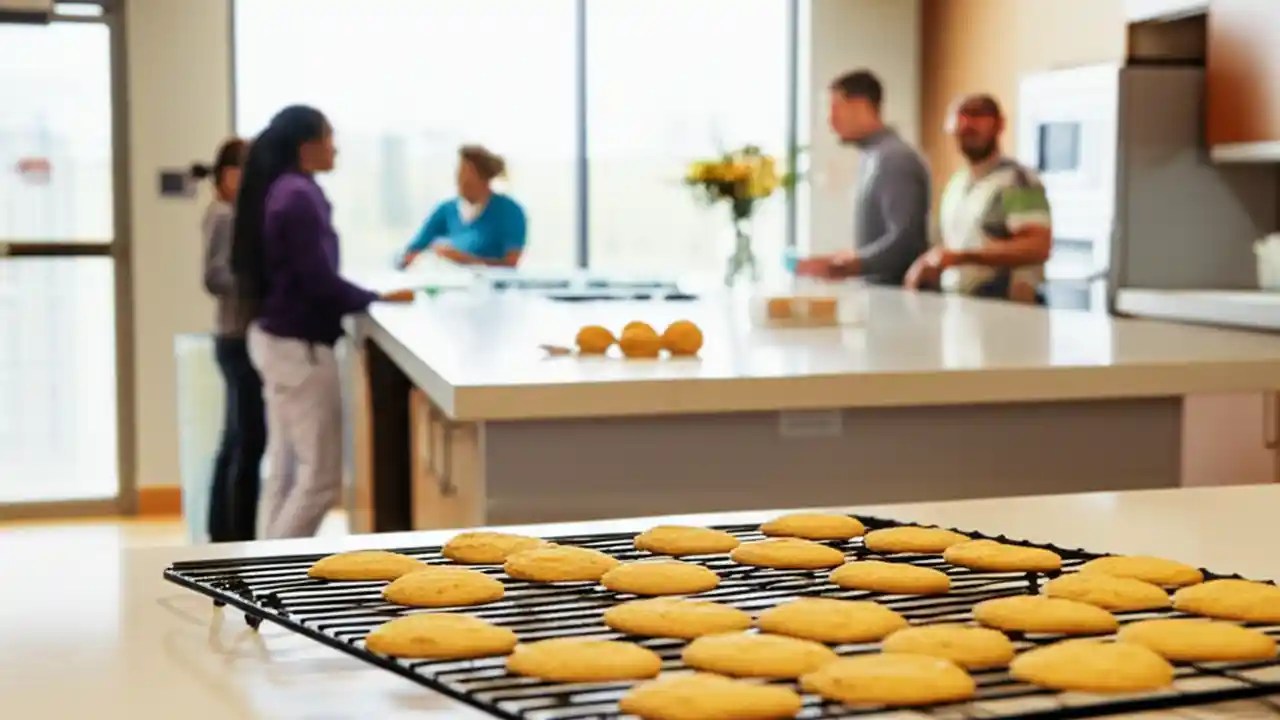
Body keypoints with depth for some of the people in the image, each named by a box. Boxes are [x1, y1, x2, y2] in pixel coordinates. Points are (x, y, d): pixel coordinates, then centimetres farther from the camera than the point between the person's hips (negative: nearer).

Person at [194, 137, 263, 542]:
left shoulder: (230, 215, 15)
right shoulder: (224, 217, -13)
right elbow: (215, 278, -22)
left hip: (238, 338, 10)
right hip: (239, 340, -10)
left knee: (236, 442, 13)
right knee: (249, 443, -6)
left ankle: (223, 535, 19)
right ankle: (239, 539, -1)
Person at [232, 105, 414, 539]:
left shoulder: (279, 191, 11)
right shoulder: (299, 196, -17)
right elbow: (319, 280, -19)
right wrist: (380, 300, -7)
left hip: (275, 336, 10)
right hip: (299, 344, -10)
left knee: (285, 470, 12)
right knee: (321, 476, -6)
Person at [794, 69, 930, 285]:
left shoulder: (895, 158, -15)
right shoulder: (873, 156, 14)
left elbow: (904, 240, -23)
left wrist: (843, 266, -24)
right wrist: (843, 261, 8)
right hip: (876, 287, 8)